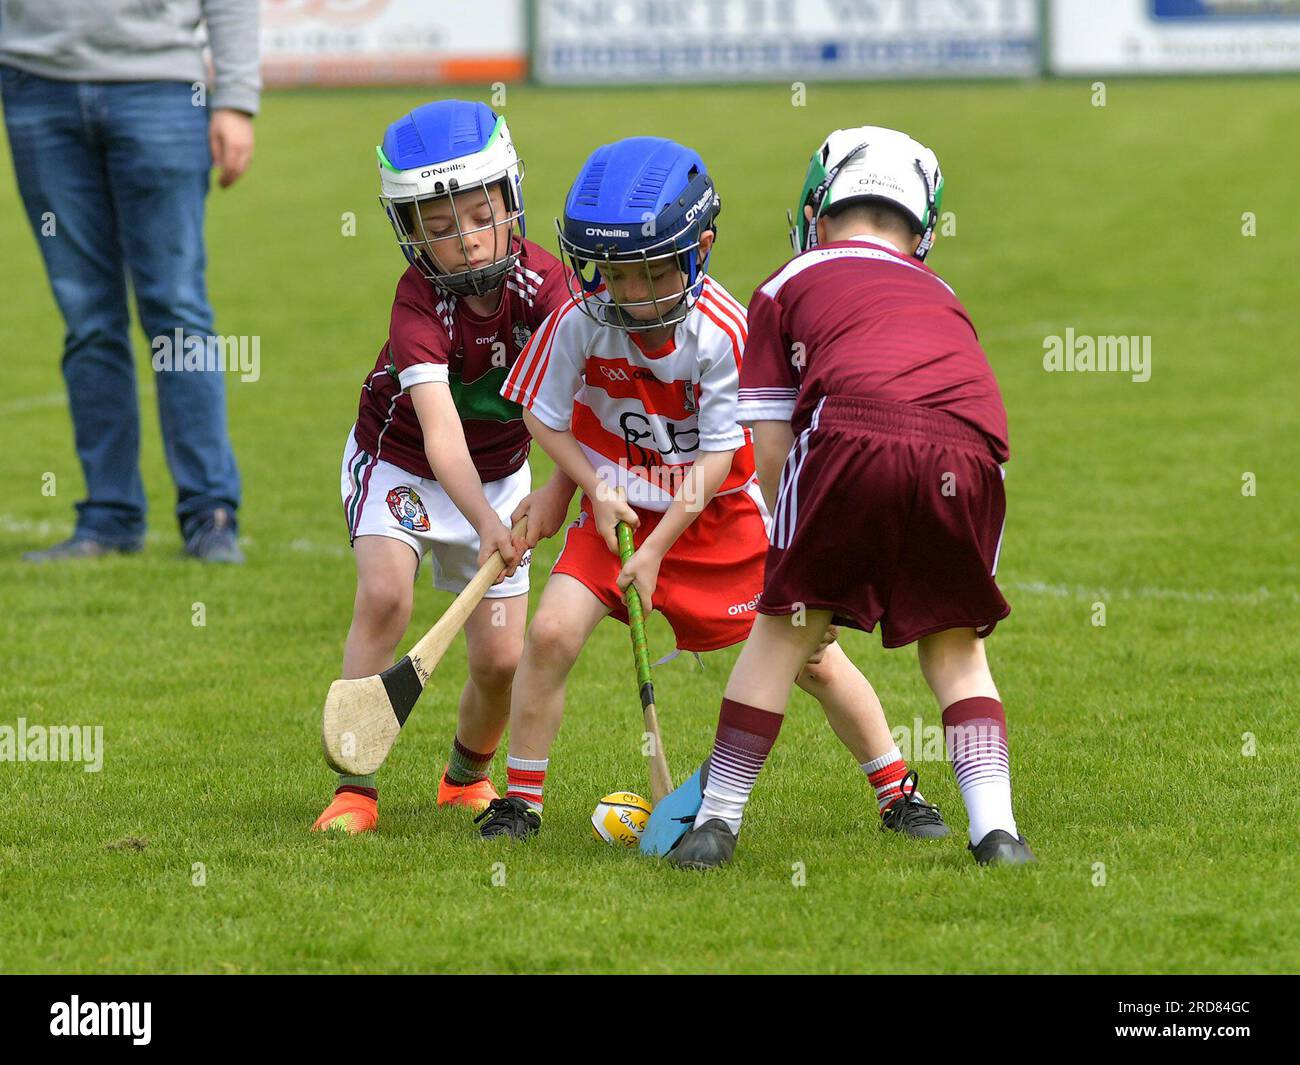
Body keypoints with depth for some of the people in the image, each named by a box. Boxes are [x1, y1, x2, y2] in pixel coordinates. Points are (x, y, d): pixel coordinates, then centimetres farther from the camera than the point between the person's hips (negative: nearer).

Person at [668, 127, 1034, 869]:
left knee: (785, 628, 13)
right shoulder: (938, 294, 37)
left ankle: (717, 823, 18)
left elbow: (772, 451, 20)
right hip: (970, 448, 3)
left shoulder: (790, 285, 26)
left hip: (856, 433, -3)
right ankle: (996, 828, 9)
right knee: (954, 643, 20)